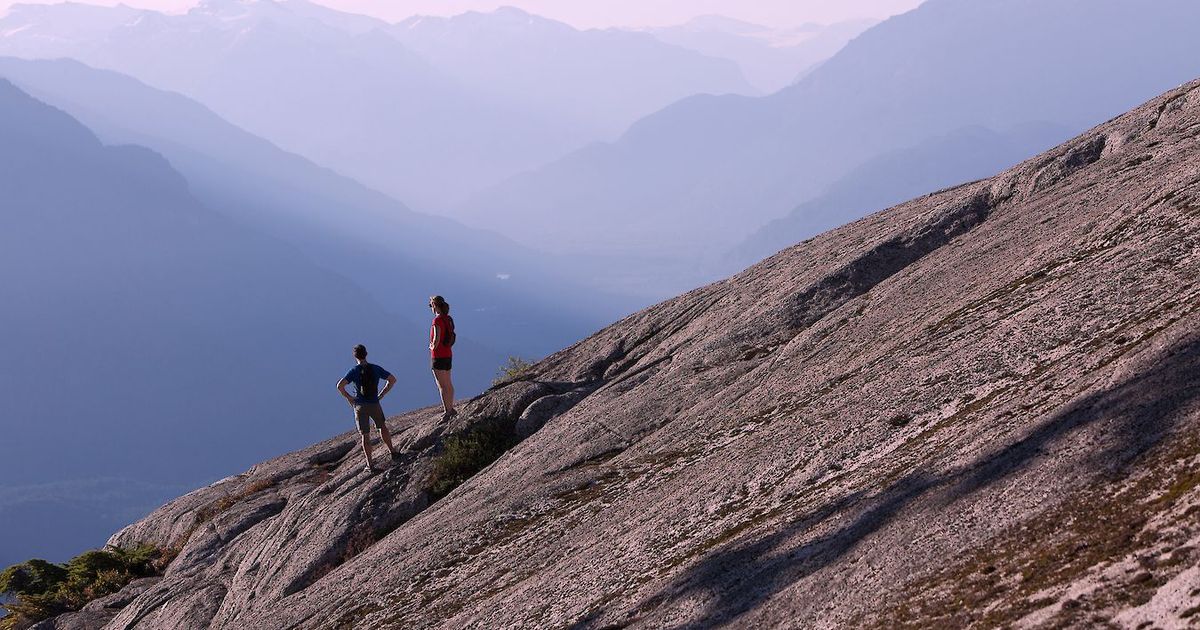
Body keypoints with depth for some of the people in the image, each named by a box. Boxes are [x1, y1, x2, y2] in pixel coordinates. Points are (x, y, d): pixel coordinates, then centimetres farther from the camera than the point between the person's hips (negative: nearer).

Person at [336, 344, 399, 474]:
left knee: (365, 436, 6)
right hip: (375, 404, 1)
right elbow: (392, 379, 1)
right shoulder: (375, 368, -2)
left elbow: (340, 386, -20)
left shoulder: (354, 371, -9)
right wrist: (382, 394, 7)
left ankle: (370, 465, 4)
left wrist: (348, 397, -5)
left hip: (360, 406, -1)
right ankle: (392, 452, 33)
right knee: (382, 427, 27)